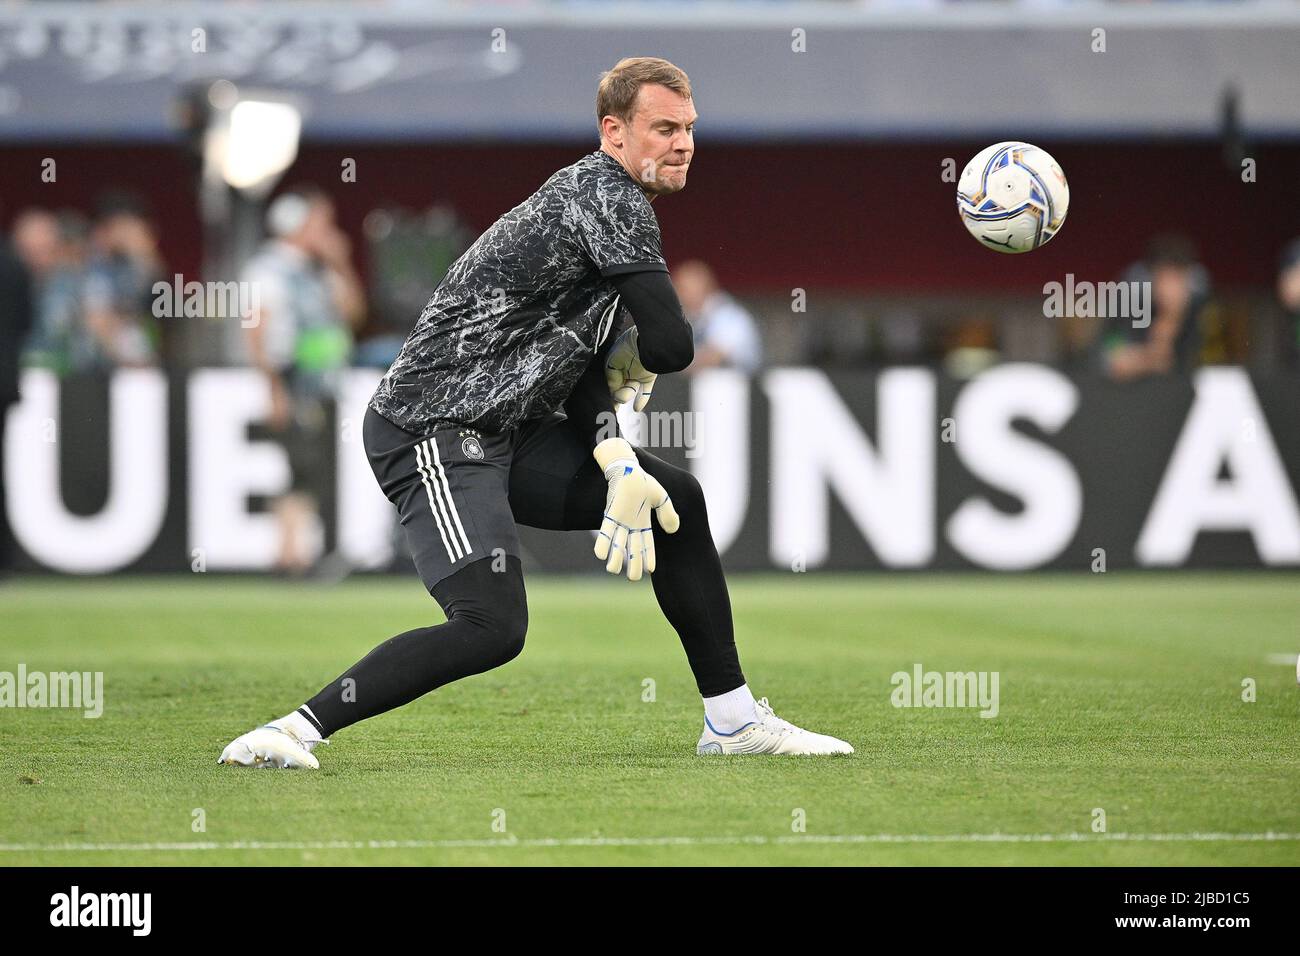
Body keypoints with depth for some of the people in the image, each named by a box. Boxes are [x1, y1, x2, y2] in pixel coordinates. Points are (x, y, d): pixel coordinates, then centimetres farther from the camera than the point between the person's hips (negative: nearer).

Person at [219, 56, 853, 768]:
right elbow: (671, 347, -19)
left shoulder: (596, 197, 16)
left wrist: (619, 466, -4)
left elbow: (571, 355, 11)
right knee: (492, 627, -25)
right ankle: (291, 733, -21)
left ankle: (733, 722, 25)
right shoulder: (609, 195, -14)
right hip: (433, 434, -10)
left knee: (677, 501, 14)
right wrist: (634, 367, 6)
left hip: (504, 432, 10)